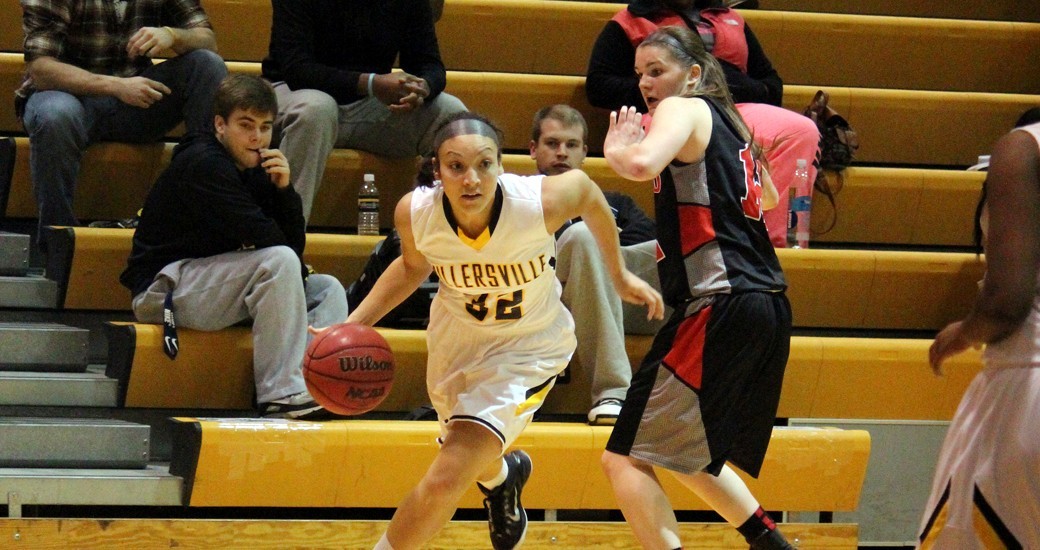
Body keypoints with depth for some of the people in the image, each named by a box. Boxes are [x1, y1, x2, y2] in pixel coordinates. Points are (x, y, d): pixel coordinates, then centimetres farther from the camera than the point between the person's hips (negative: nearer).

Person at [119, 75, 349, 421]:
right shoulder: (203, 163, -15)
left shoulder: (256, 170, 12)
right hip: (163, 286, -10)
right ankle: (281, 393, -29)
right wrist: (294, 270, -5)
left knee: (328, 289, 5)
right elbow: (259, 235, -22)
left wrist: (284, 189, -6)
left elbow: (296, 244, 8)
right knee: (280, 262, -27)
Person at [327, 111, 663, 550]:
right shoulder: (414, 213, -26)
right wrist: (354, 323, -12)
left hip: (527, 348, -3)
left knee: (448, 478, -19)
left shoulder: (543, 201, -34)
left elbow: (588, 190, -9)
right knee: (477, 461, 29)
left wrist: (619, 275, 3)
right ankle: (503, 475, 66)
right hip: (456, 335, 3)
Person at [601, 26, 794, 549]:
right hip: (768, 307, 10)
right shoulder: (727, 119, 21)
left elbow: (641, 164, -27)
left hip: (720, 307, -10)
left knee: (626, 457, -9)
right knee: (688, 455, 27)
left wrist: (616, 147, -6)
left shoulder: (685, 110, -4)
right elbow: (768, 197, 39)